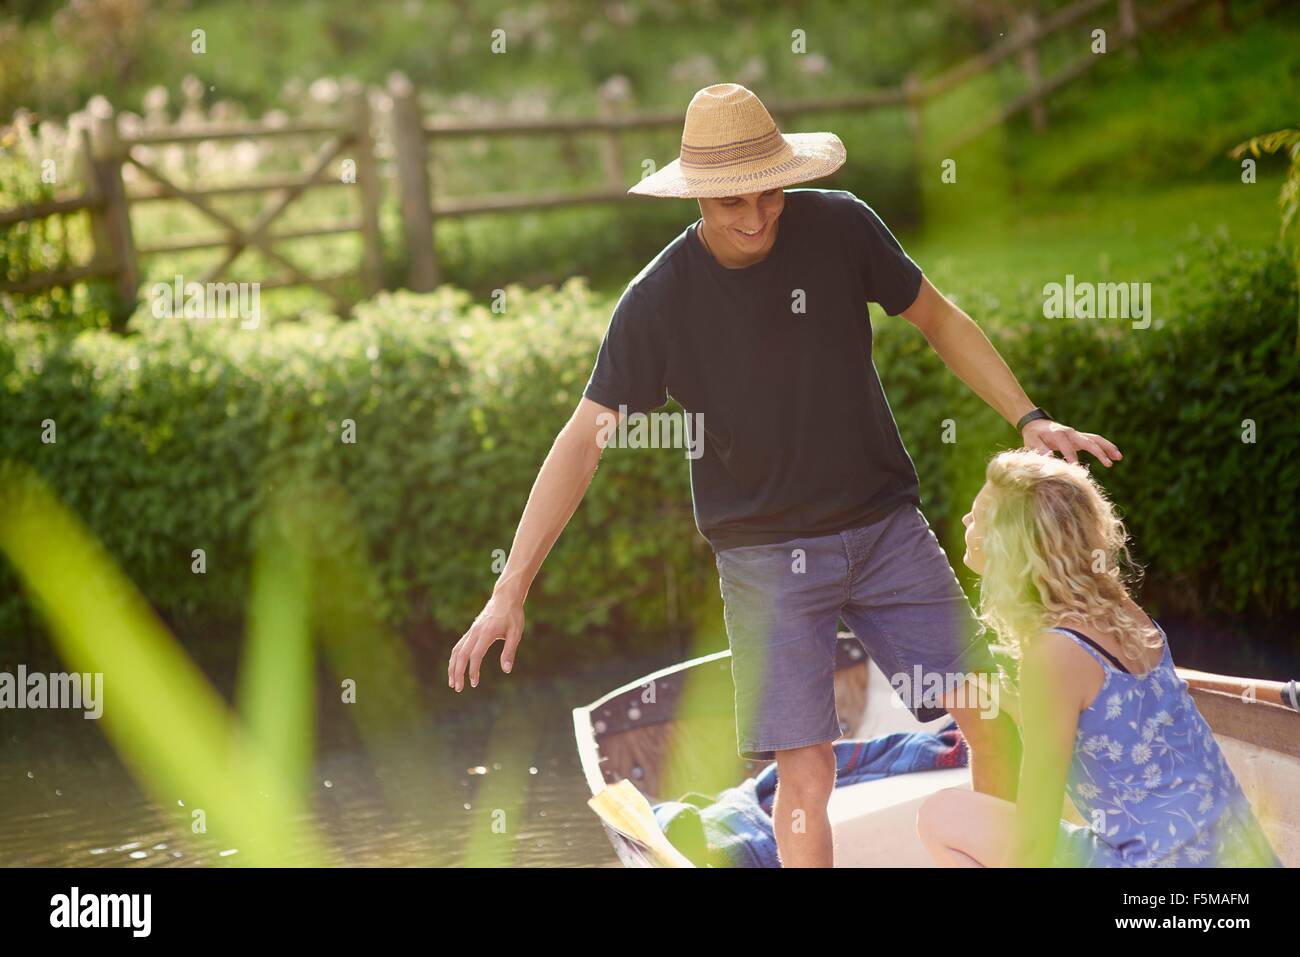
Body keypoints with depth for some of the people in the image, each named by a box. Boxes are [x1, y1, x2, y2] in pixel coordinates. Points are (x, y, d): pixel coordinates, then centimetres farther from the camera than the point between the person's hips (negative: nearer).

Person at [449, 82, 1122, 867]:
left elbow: (938, 319, 6)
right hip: (766, 556, -2)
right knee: (805, 775, -8)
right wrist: (511, 591, -14)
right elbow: (585, 440, -10)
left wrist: (1030, 418, -3)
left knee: (991, 724, -3)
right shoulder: (658, 300, -13)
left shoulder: (840, 227, -9)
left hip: (886, 529, 2)